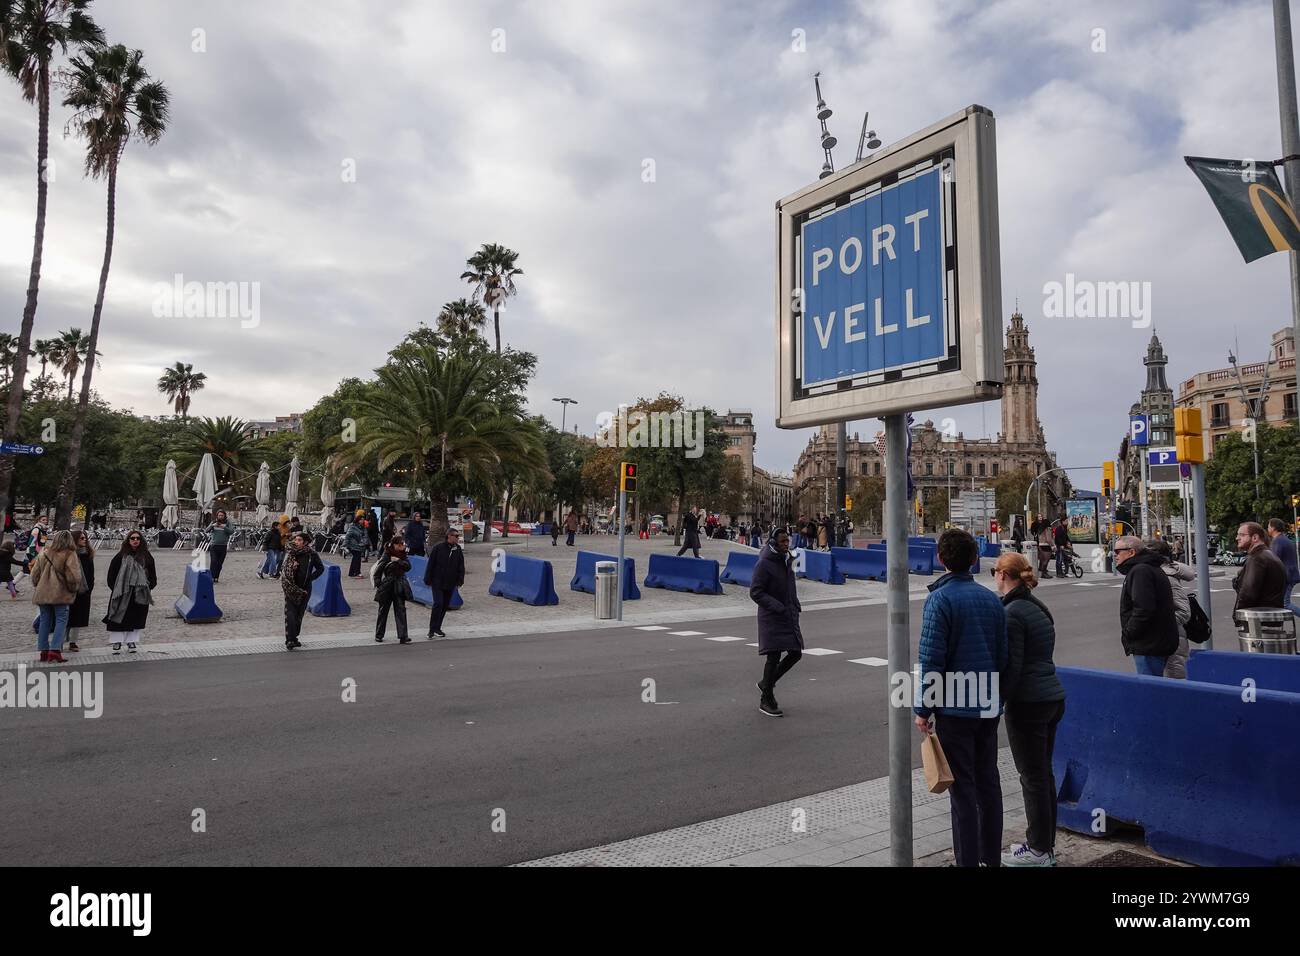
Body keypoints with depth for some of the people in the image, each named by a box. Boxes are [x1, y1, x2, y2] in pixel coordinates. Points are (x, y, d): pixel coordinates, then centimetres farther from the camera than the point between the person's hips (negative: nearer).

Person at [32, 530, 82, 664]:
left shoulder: (43, 553, 6)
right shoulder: (69, 555, -9)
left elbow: (35, 574, 10)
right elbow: (74, 576, -14)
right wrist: (72, 589, 4)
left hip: (42, 593, 5)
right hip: (61, 594, -5)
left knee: (45, 620, 13)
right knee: (61, 620, -1)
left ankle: (44, 650, 16)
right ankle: (55, 651, -11)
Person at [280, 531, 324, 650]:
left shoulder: (311, 554, -4)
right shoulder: (289, 553, -2)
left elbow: (320, 568, 8)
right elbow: (283, 570, 4)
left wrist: (310, 577, -3)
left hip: (304, 589, 1)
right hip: (290, 588, -1)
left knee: (299, 614, 10)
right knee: (290, 614, -10)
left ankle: (294, 638, 23)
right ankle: (289, 640, -11)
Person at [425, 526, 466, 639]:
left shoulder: (458, 549, 4)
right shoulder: (438, 547, -8)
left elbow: (461, 566, 9)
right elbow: (431, 564, -5)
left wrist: (460, 580, 3)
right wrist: (428, 580, -5)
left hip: (450, 583, 5)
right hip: (437, 582, -5)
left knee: (445, 605, 9)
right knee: (438, 604, -13)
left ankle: (437, 628, 21)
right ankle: (432, 629, -8)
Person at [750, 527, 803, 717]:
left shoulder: (787, 561, 10)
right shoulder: (764, 564, -14)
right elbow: (755, 592, -17)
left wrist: (796, 605, 10)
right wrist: (777, 607, -24)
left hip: (789, 617, 8)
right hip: (772, 618, -8)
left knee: (796, 653, 8)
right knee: (774, 656, -6)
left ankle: (766, 683, 26)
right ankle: (766, 701, 7)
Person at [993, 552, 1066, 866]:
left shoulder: (1012, 613, -16)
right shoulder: (1039, 607, 12)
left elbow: (1011, 665, -19)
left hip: (1027, 703, -9)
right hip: (1053, 698, 9)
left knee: (1033, 777, 1)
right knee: (1044, 773, 16)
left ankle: (1039, 851, 12)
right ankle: (1046, 844, 26)